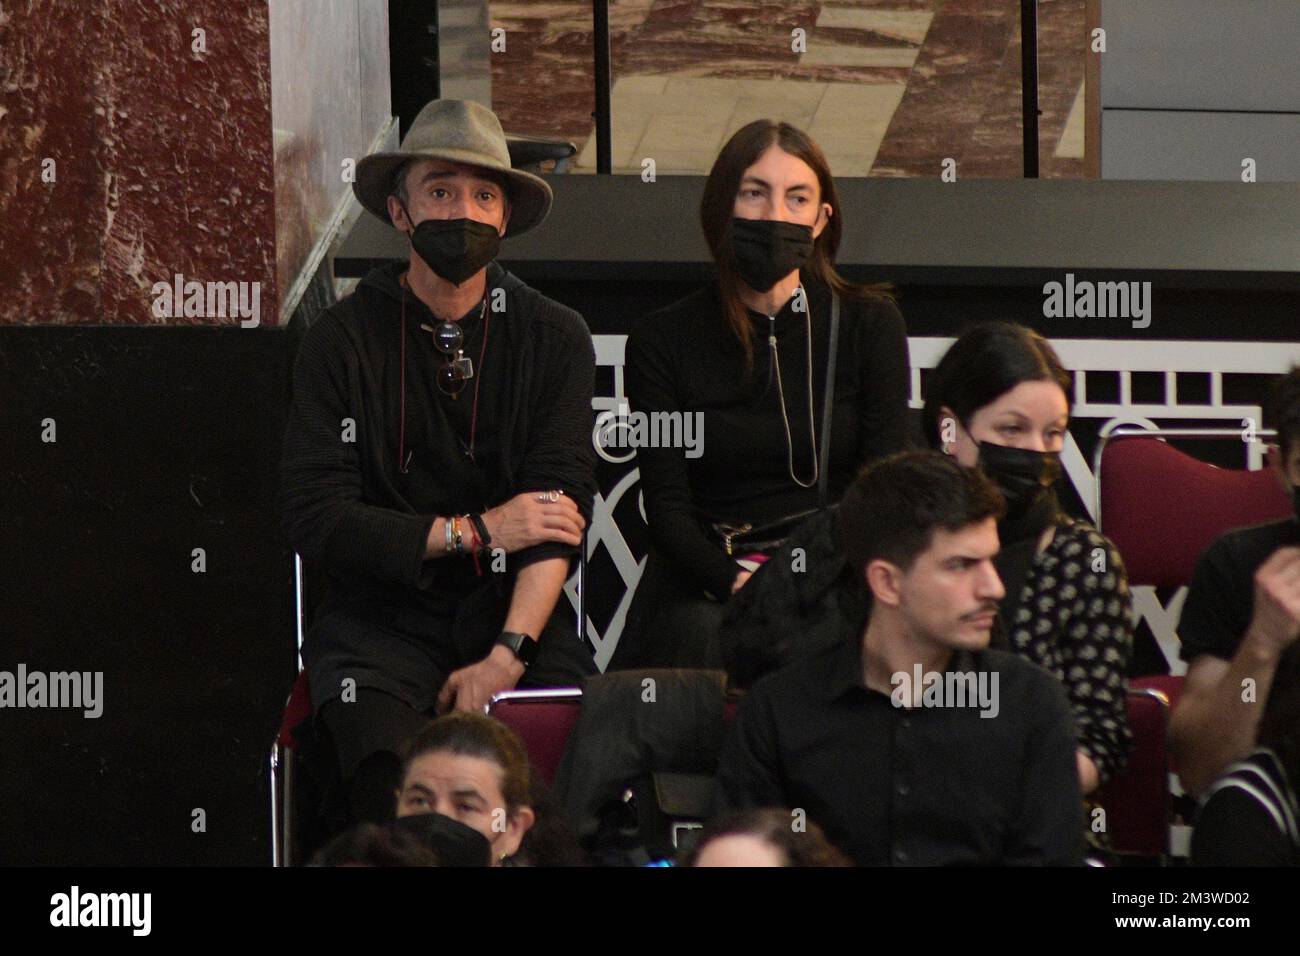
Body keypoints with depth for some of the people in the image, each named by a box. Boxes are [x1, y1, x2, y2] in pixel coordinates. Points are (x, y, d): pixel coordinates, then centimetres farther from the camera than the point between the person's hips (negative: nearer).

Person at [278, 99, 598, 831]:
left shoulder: (555, 338, 7)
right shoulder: (344, 341, 3)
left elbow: (561, 504, -3)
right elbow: (316, 517, -4)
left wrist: (508, 654, -17)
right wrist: (474, 532, -9)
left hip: (514, 613, 1)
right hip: (383, 622, -1)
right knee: (393, 772, -32)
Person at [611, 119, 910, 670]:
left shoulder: (870, 322, 8)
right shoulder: (662, 341, 8)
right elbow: (666, 506, 0)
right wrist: (740, 584, -20)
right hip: (706, 589, 0)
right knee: (700, 636, -35)